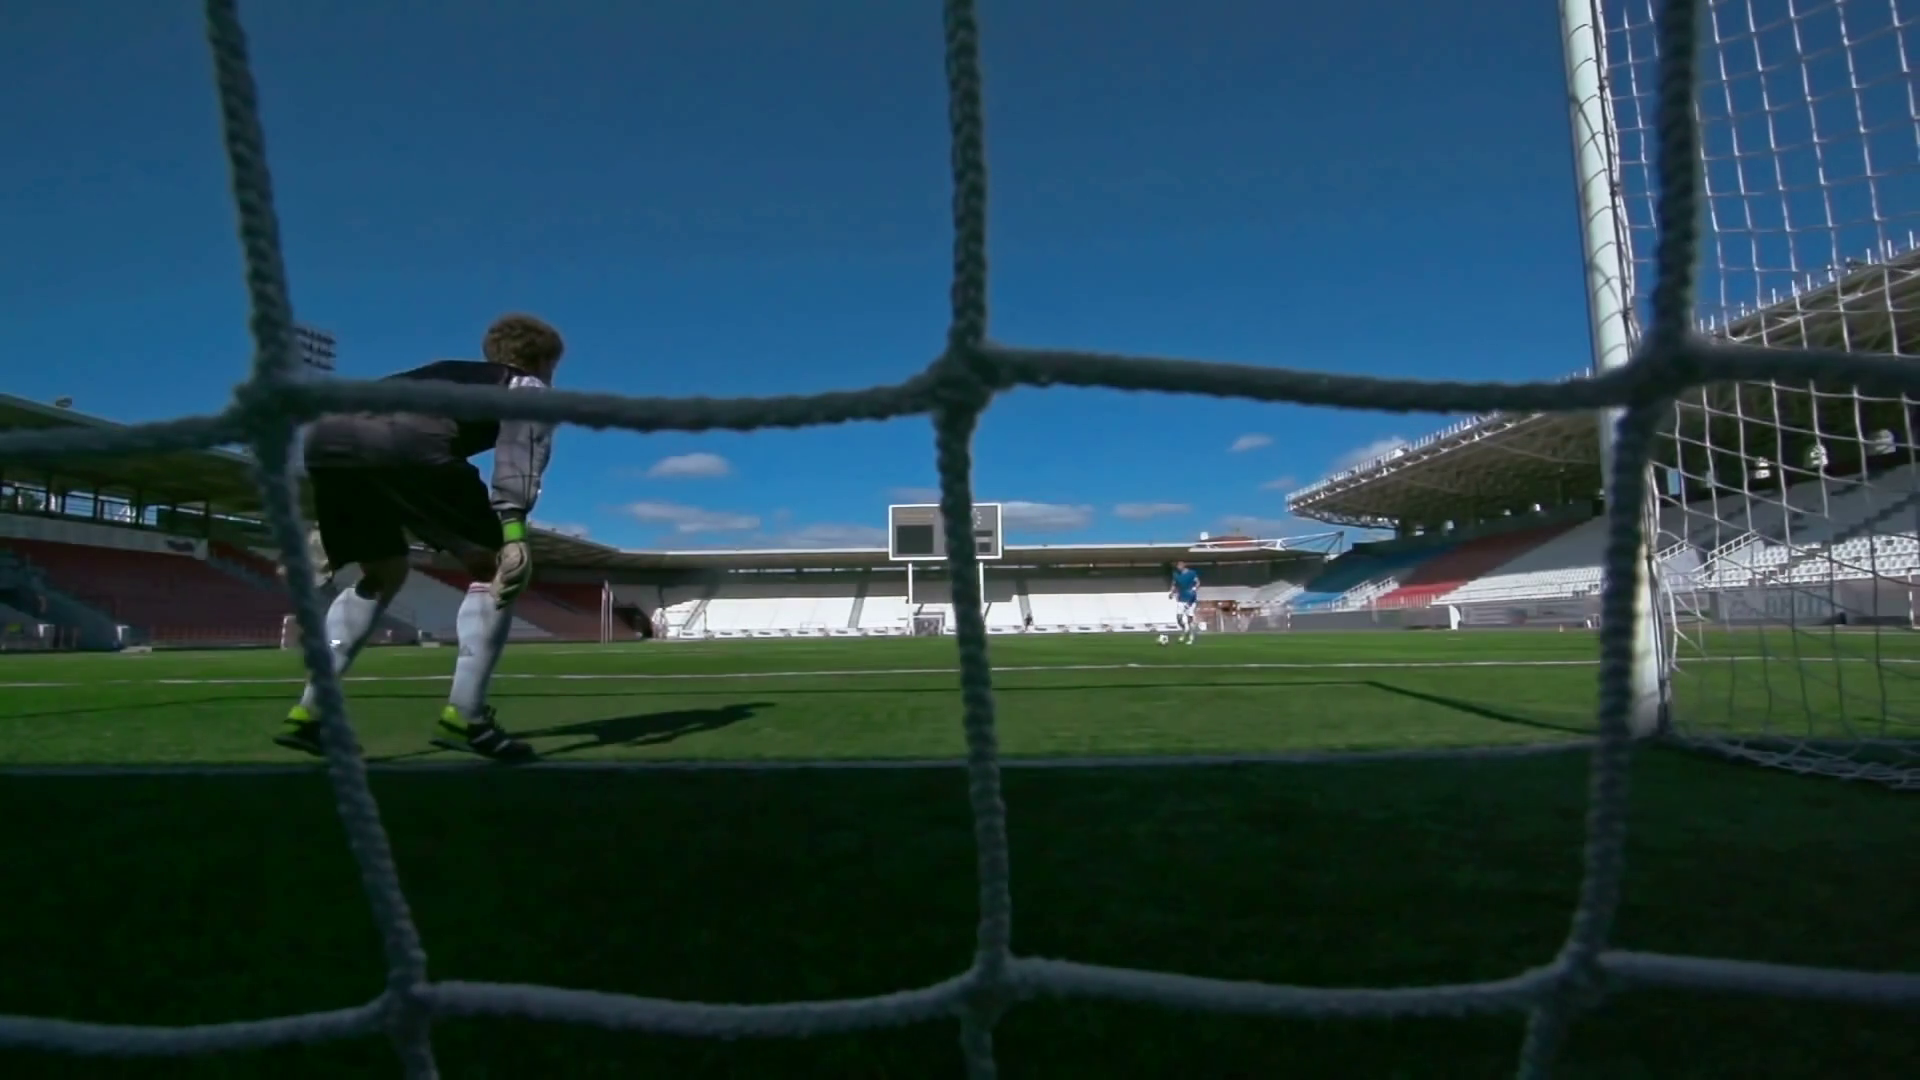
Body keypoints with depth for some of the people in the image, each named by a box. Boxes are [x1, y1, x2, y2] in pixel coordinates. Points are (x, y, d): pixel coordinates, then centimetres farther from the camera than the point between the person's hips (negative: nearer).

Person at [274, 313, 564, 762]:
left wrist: (329, 531, 41)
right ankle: (463, 718, -1)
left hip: (327, 433, 7)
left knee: (384, 574, 26)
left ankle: (307, 714, 21)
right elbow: (519, 453, 1)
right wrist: (514, 530, -12)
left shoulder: (447, 374, 42)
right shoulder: (529, 388, 24)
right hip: (403, 445, -7)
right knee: (495, 568, 8)